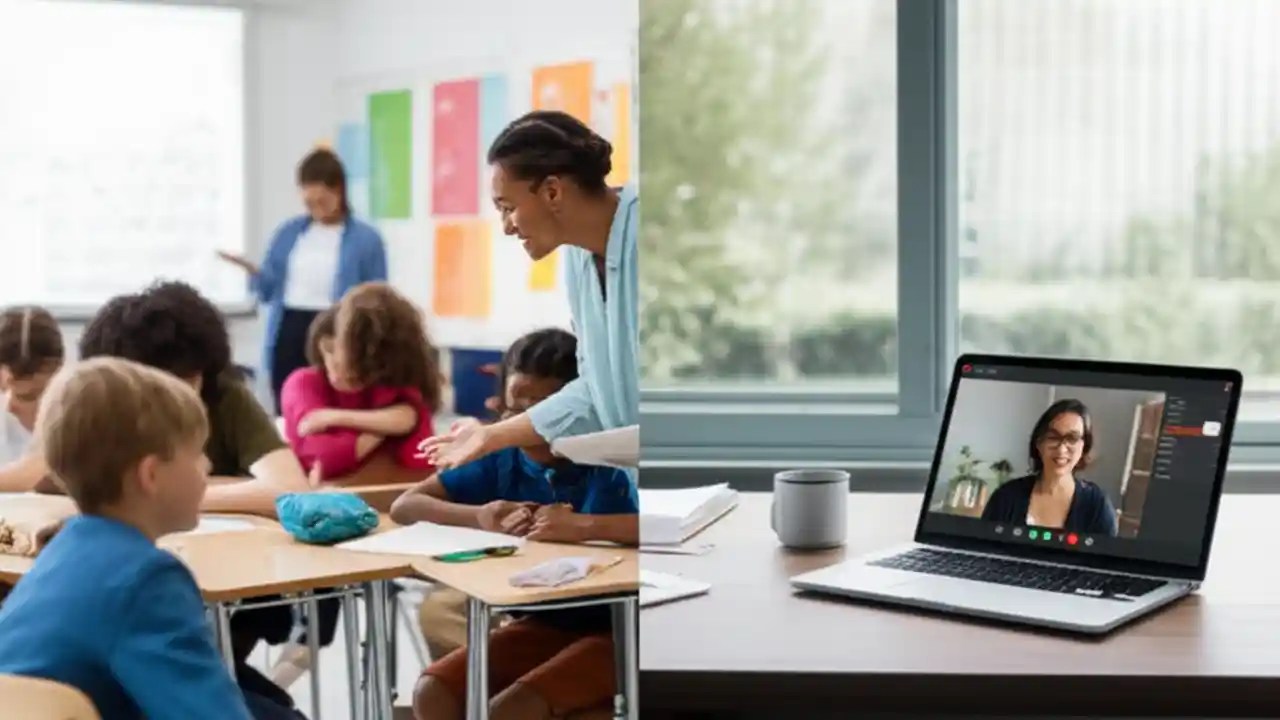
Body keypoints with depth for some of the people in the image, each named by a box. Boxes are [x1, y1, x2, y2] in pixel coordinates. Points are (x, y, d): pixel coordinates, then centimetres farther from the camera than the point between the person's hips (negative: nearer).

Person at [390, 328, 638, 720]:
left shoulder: (612, 466, -16)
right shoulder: (502, 460, -1)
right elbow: (403, 506, 0)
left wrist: (582, 526, -34)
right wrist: (478, 517, -19)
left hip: (613, 633, -6)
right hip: (540, 626, 6)